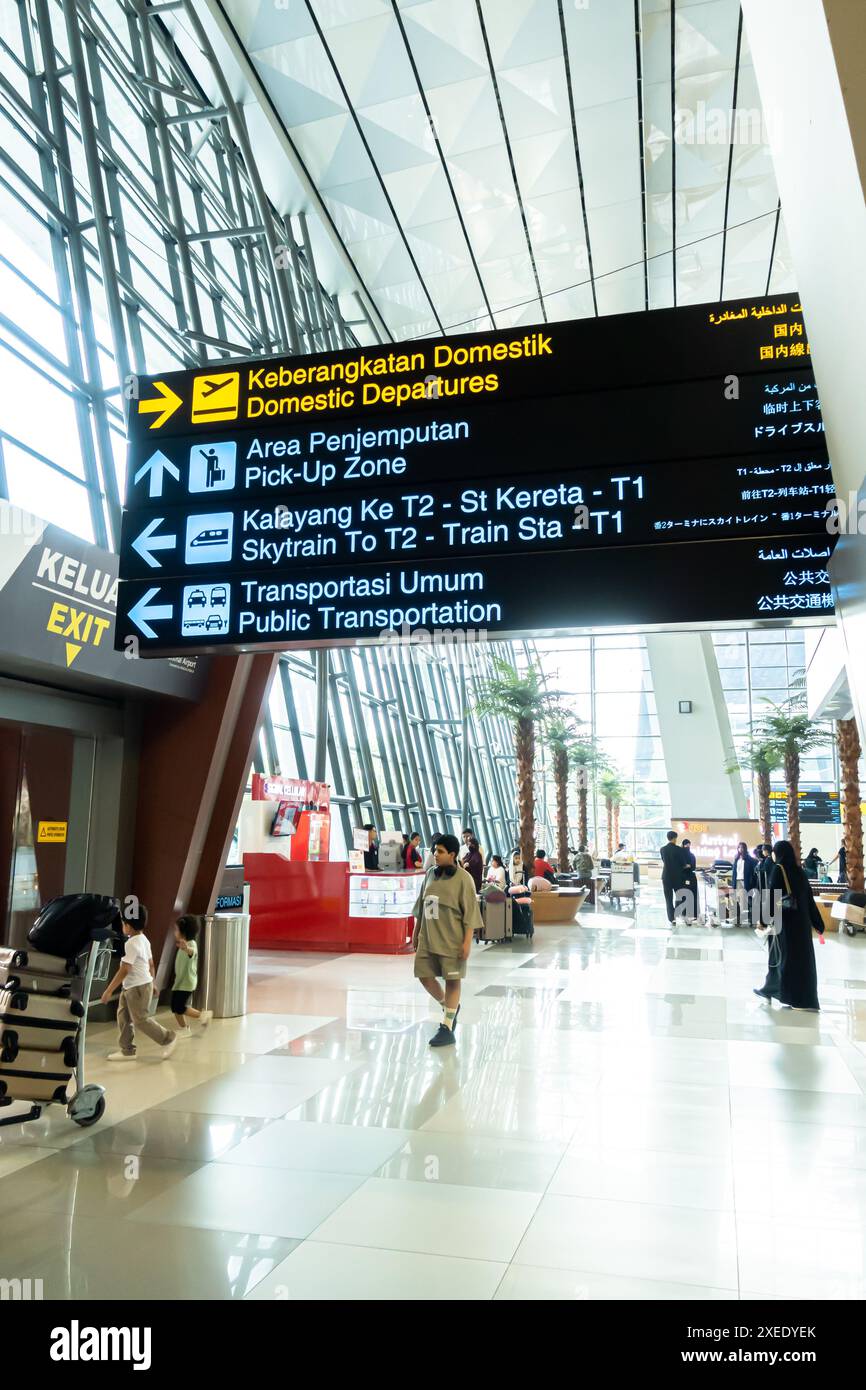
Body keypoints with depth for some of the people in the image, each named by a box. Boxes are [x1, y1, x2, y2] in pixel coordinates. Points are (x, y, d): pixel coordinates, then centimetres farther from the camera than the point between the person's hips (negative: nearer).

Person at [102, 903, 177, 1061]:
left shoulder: (132, 943, -22)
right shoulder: (143, 940, 8)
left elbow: (124, 970, -24)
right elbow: (151, 965, 15)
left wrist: (108, 990, -21)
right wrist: (152, 983, 24)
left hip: (138, 987, -10)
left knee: (140, 1020, 1)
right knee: (123, 1016, 12)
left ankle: (168, 1039, 12)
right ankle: (127, 1051, 17)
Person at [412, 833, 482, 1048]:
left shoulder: (463, 879, -10)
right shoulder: (430, 874, 6)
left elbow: (470, 912, -11)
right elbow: (421, 905, 15)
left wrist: (467, 942, -15)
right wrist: (416, 931, 16)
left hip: (452, 939, -6)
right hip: (428, 937, 6)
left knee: (452, 980, 1)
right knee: (424, 975, 7)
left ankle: (447, 1029, 12)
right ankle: (449, 1007, 33)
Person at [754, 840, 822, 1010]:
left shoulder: (779, 869, -10)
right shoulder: (798, 871, 8)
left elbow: (772, 896, -16)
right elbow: (809, 898, 9)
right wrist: (817, 923, 12)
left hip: (784, 920, -6)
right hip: (801, 920, 7)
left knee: (784, 955, 4)